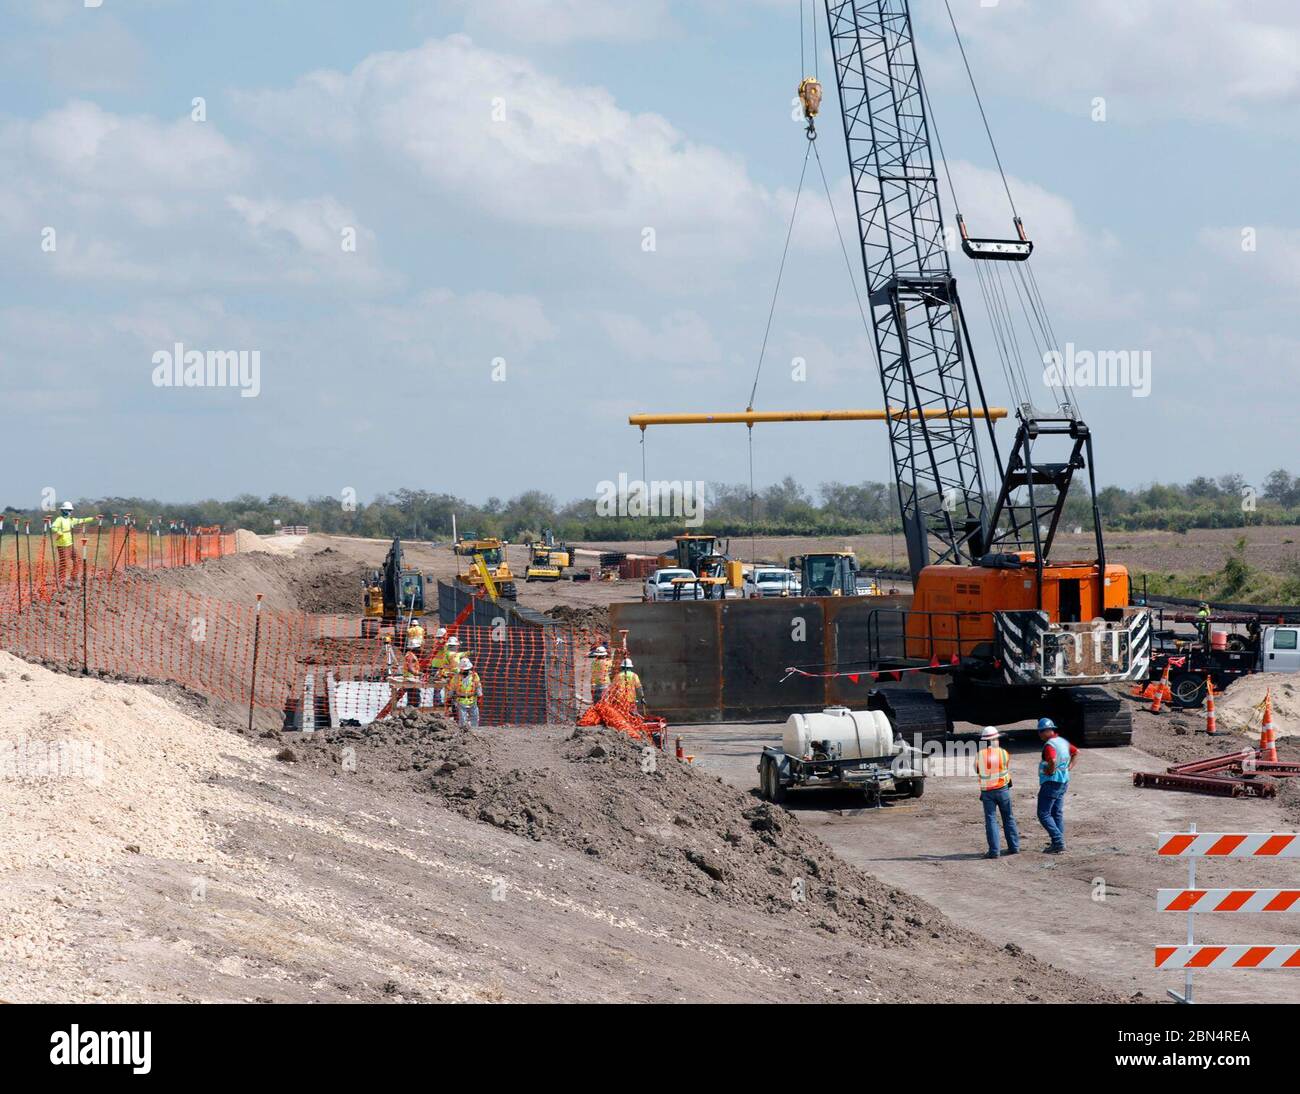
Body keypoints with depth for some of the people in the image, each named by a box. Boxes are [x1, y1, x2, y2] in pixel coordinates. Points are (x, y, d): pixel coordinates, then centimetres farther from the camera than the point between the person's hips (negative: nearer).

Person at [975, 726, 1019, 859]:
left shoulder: (980, 755, -8)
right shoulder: (1003, 753, -7)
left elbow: (977, 770, 5)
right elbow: (1007, 768, 6)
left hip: (987, 792, -1)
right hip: (1002, 789, 1)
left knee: (991, 820, 0)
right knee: (1008, 818, 14)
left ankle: (994, 851, -6)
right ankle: (1014, 847, 19)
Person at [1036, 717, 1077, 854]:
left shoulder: (1049, 745, -20)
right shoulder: (1063, 742, 10)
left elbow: (1052, 761, -37)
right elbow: (1076, 752, 26)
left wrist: (1050, 771, -19)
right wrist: (1069, 766, 19)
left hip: (1051, 782, -9)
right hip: (1064, 782, 9)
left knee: (1044, 814, -4)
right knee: (1057, 813, 14)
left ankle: (1058, 841, -13)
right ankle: (1059, 844, 13)